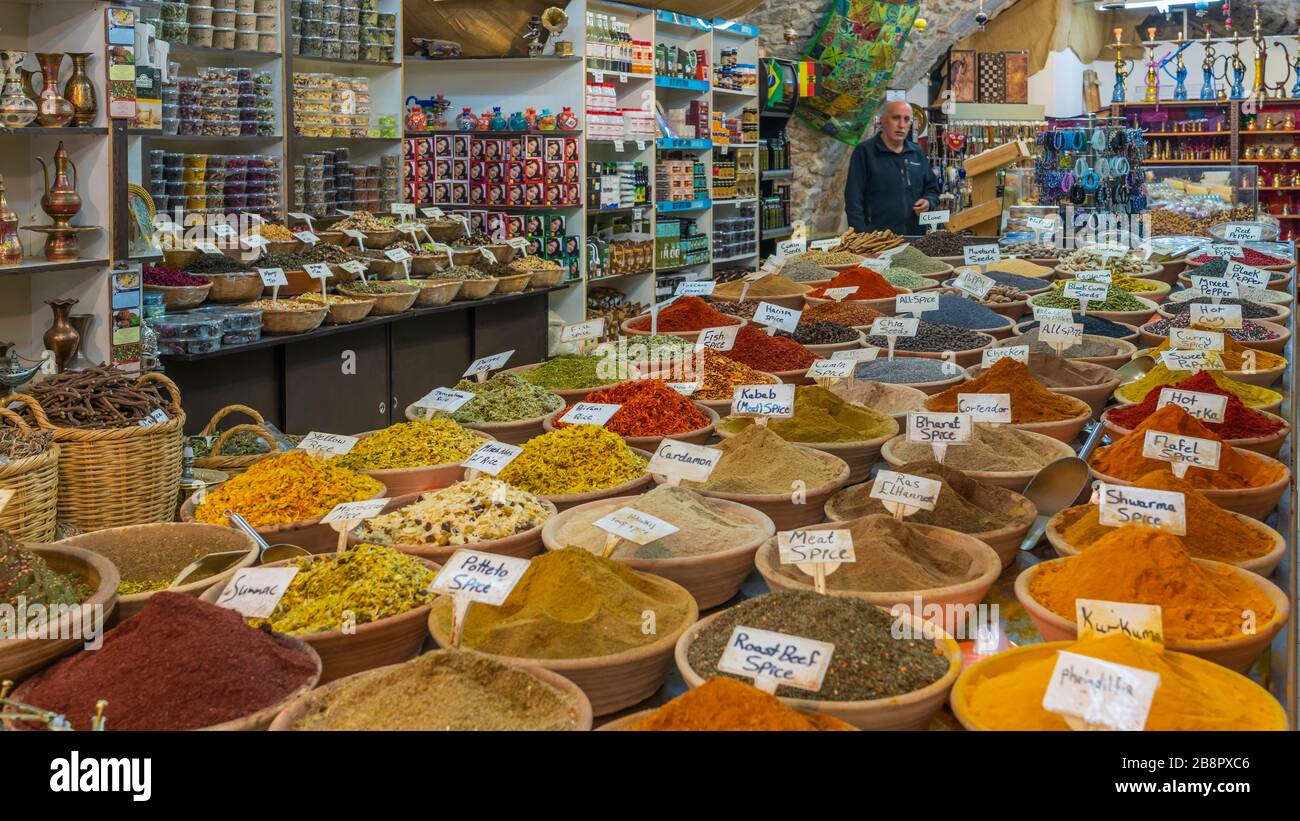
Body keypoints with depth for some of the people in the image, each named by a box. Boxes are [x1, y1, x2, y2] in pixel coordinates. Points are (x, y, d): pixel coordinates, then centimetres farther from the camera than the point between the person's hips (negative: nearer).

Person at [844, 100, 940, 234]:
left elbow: (932, 189, 24)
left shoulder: (917, 153, 15)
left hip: (915, 237, 5)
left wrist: (928, 202, 0)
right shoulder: (864, 152, -2)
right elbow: (854, 199, -7)